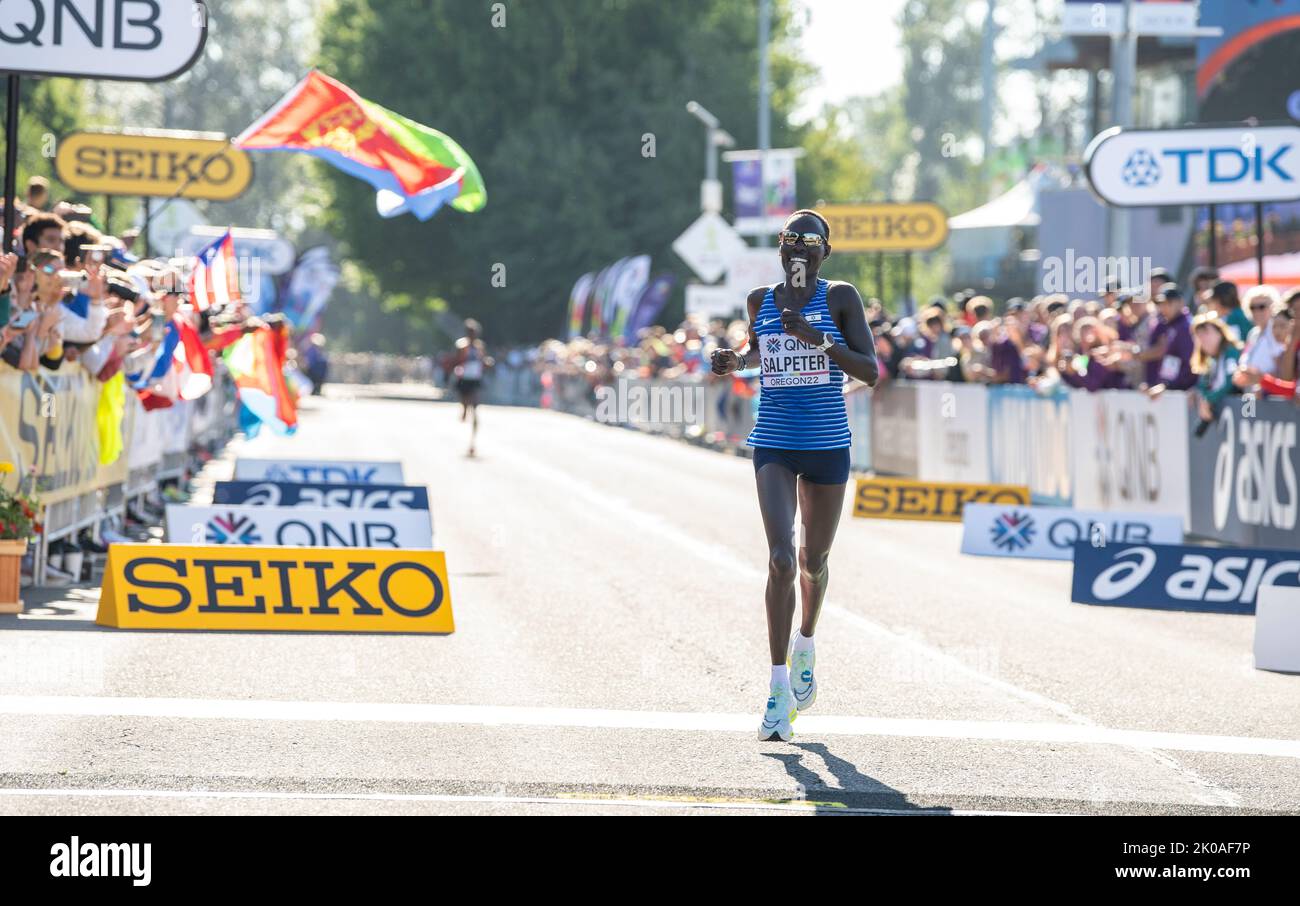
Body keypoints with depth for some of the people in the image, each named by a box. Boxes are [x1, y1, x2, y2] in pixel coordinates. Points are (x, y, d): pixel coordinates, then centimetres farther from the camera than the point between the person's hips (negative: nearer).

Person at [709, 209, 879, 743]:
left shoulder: (840, 298, -3)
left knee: (813, 560, 14)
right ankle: (779, 687, -16)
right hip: (773, 446, 0)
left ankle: (805, 645, 46)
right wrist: (736, 362, 5)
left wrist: (818, 340, -21)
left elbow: (870, 372, -9)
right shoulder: (760, 301, 6)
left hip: (828, 447, 0)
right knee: (781, 559, -17)